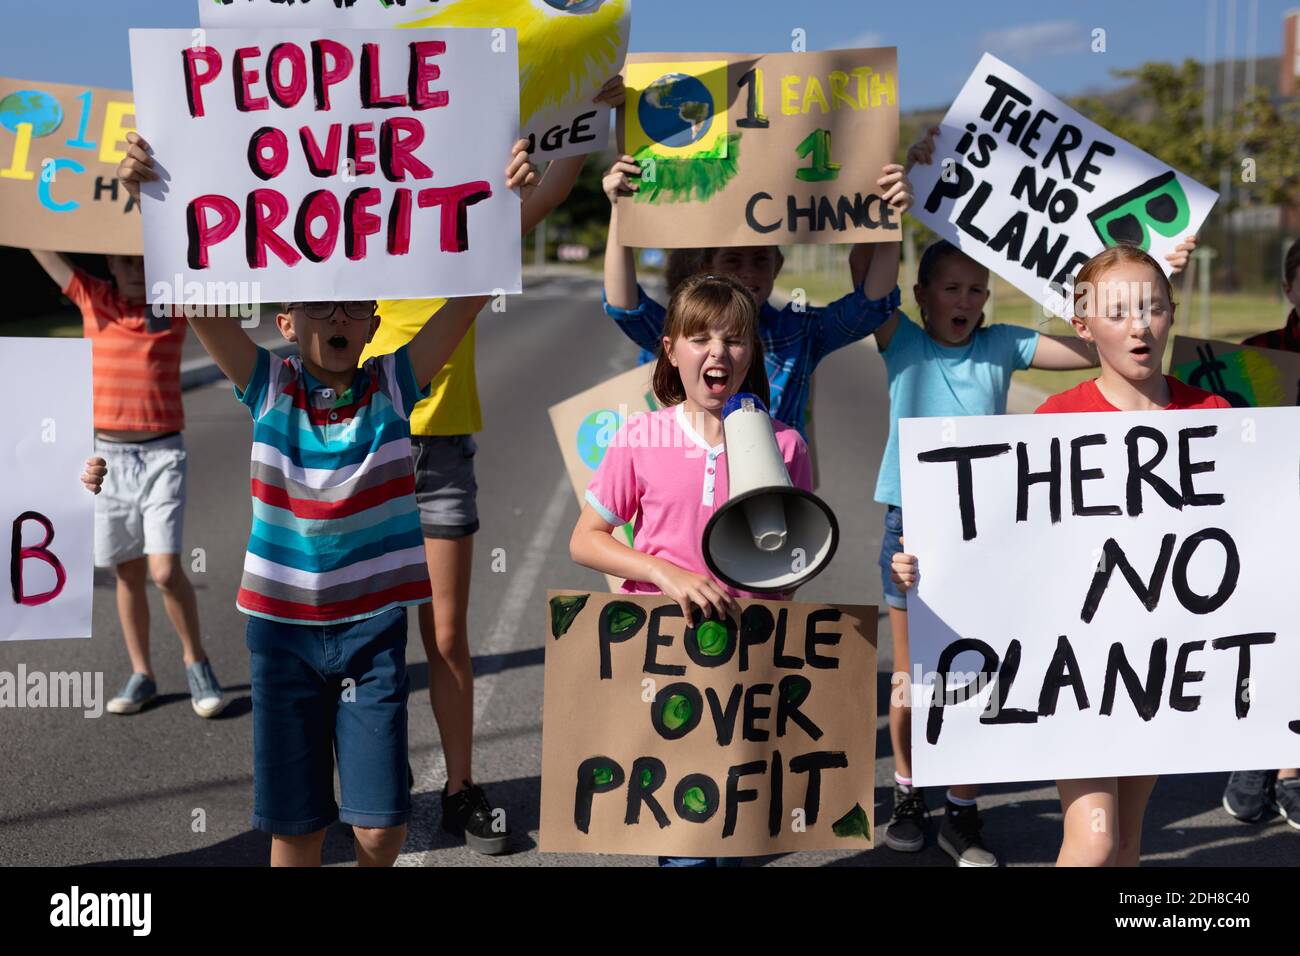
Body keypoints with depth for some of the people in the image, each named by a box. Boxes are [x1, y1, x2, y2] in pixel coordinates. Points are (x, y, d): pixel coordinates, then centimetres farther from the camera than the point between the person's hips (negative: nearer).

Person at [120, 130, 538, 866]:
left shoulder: (395, 385, -5)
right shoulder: (268, 387, -4)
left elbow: (472, 293, -12)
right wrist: (149, 198, -22)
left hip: (373, 625, 0)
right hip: (282, 626, 0)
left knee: (380, 824, 3)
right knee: (294, 824, 7)